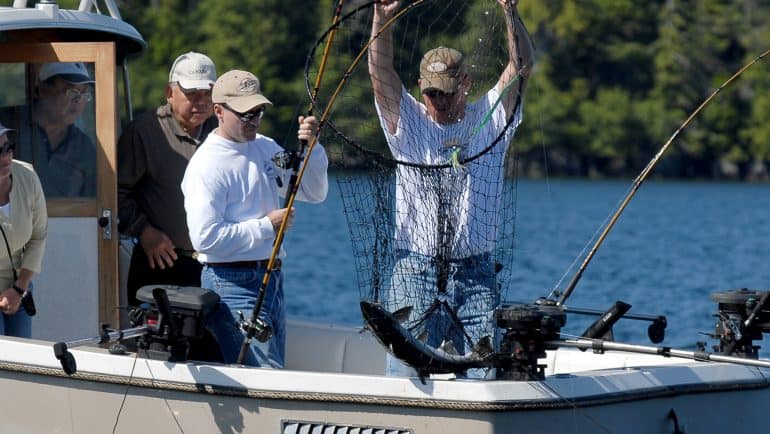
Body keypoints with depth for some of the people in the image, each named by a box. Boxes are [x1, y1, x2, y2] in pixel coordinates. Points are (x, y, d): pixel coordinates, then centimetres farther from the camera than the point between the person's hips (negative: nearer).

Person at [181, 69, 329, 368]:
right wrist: (266, 226, -13)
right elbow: (205, 237, -19)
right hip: (233, 284, -8)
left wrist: (311, 149, -3)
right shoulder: (207, 164, -12)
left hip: (271, 279, 8)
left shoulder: (265, 148, 13)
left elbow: (313, 193, 15)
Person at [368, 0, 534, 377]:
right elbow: (380, 72, -5)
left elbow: (521, 66, -1)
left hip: (476, 276, 1)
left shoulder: (489, 120, 9)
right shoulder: (407, 122, 8)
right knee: (406, 375, -5)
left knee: (485, 375, -1)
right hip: (415, 274, -1)